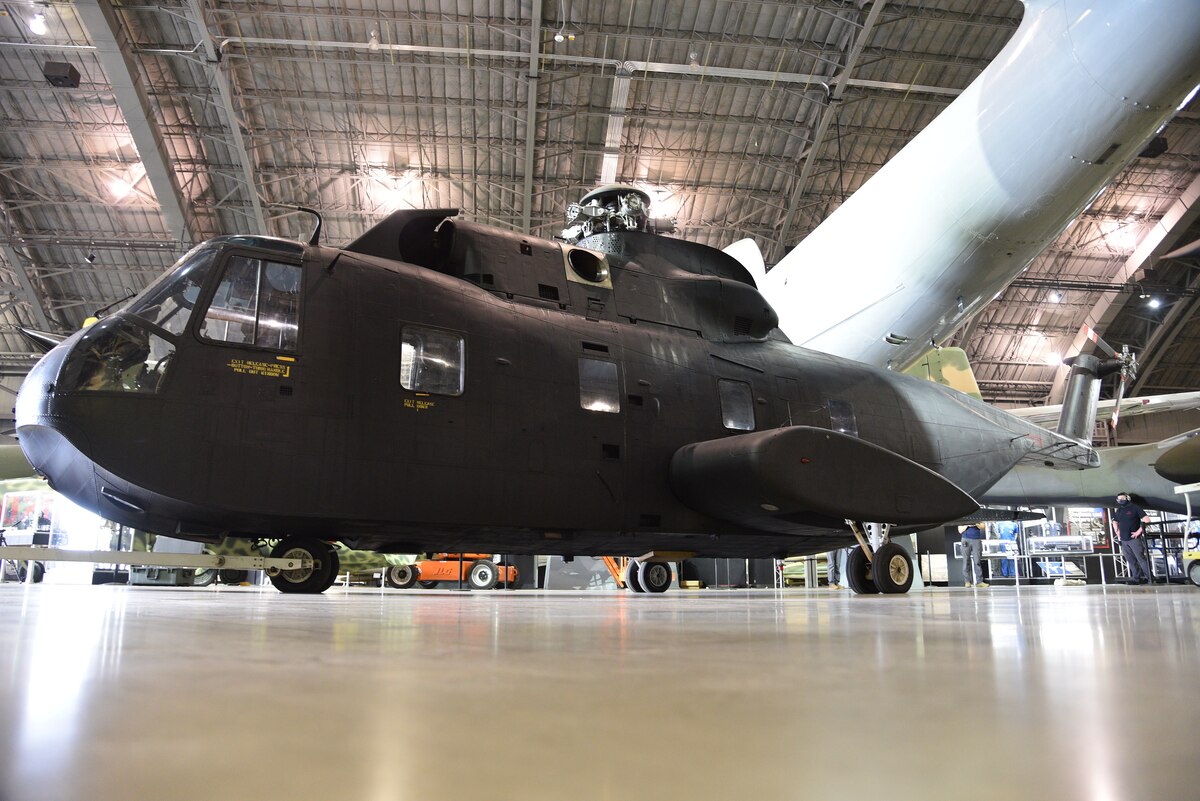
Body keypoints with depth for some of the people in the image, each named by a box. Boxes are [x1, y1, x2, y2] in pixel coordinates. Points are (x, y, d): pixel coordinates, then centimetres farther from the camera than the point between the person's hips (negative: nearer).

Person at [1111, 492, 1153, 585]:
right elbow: (1114, 522, 31)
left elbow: (1146, 520, -11)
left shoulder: (1134, 507, -4)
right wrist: (1117, 532, 18)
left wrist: (1139, 531, -13)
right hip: (1124, 540, 7)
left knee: (1141, 558, -10)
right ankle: (1136, 578, 12)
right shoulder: (1119, 511, 15)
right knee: (1131, 560, 7)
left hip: (1134, 538, -7)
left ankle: (1149, 577, -7)